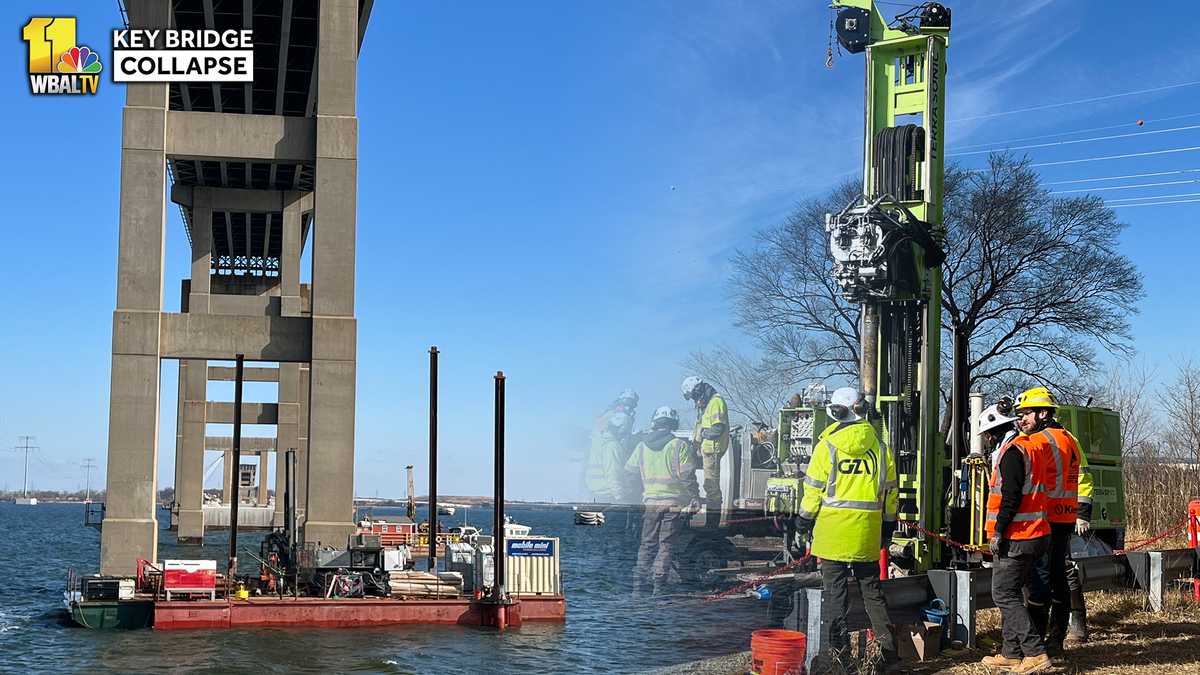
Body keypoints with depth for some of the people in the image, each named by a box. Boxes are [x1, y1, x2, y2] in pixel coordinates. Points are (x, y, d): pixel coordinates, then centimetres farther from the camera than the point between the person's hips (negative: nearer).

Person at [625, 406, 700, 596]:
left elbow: (629, 470, 10)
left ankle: (638, 586, 10)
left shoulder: (642, 446, 6)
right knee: (667, 545, 2)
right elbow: (688, 476, -11)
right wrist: (695, 498, -3)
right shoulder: (680, 445, -7)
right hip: (675, 503, -4)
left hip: (651, 502, 4)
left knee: (647, 543, 12)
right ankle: (659, 586, -2)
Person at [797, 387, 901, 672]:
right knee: (871, 589, 12)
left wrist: (806, 518, 8)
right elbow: (890, 490, 10)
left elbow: (814, 487, -4)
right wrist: (889, 523, 20)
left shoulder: (827, 444, -6)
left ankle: (838, 648, 1)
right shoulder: (879, 447, 5)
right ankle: (888, 650, 13)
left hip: (832, 528, -3)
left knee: (834, 590, 2)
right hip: (867, 531, 3)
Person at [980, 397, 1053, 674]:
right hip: (1035, 535, 10)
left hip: (1015, 538, -10)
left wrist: (999, 532, -19)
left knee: (1005, 595, -6)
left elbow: (1011, 496, -22)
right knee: (1012, 593, 15)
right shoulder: (1032, 447, 18)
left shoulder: (1011, 452, -13)